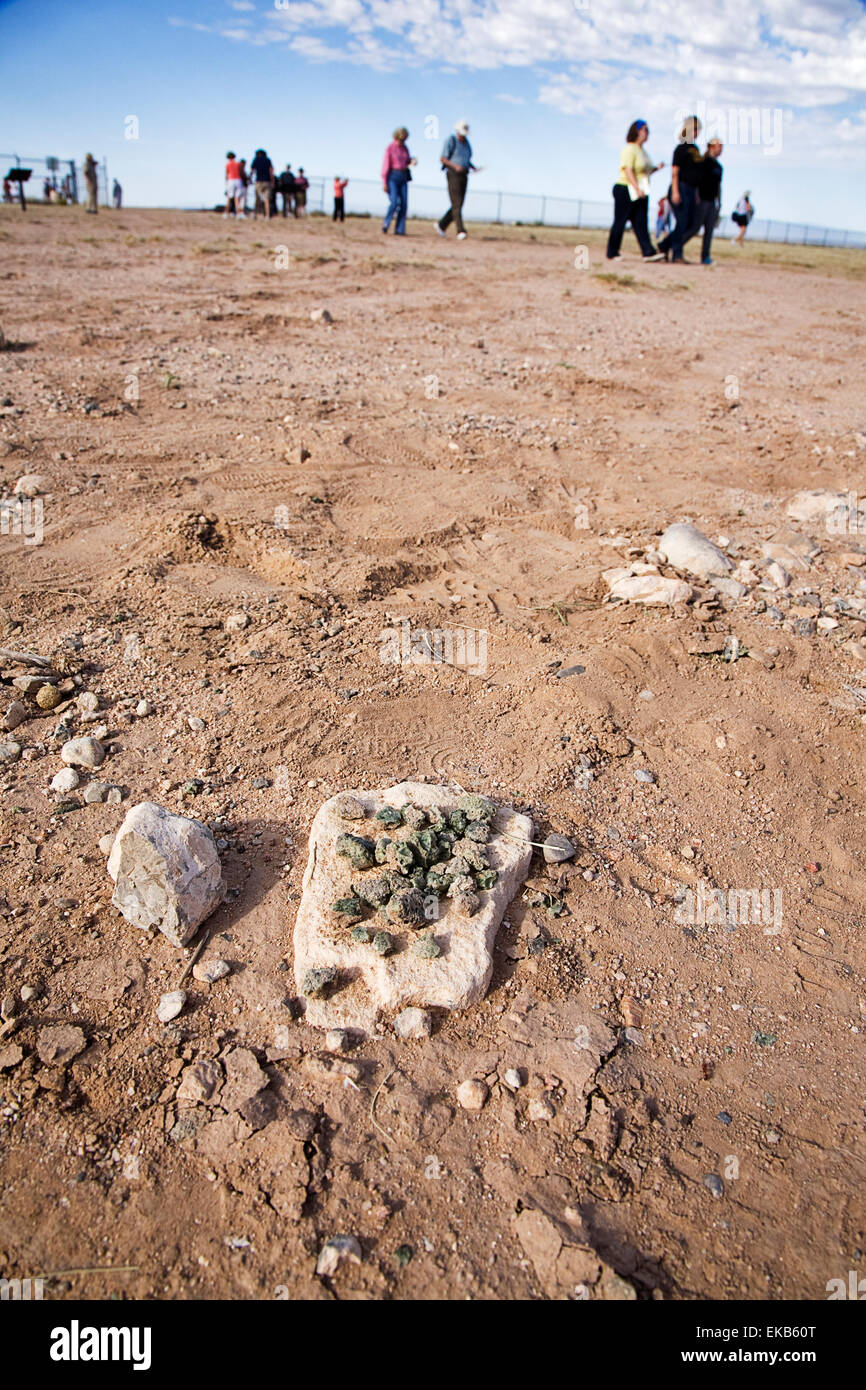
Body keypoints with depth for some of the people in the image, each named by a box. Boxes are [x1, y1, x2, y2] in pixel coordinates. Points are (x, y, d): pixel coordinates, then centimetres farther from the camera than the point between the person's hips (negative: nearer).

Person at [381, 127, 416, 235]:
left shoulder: (404, 148, 10)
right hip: (392, 176, -5)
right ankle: (386, 223, 5)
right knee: (394, 202, -17)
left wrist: (413, 161, -3)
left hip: (403, 178, 5)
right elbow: (385, 165, -9)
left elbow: (407, 161, 21)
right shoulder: (390, 148, -7)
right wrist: (384, 182, -14)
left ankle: (399, 230, -4)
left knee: (403, 204, -6)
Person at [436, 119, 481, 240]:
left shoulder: (466, 142, 15)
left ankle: (442, 225, 22)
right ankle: (461, 231, -23)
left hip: (463, 175, 7)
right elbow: (443, 158, -10)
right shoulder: (450, 140, -6)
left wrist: (474, 167, 4)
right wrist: (455, 166, -24)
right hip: (453, 174, -7)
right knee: (457, 204, -16)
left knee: (458, 205, 7)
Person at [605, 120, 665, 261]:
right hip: (626, 190, -8)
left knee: (640, 223, -1)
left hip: (641, 192, 8)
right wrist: (637, 189, -28)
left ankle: (648, 252, -10)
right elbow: (628, 171, -20)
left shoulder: (642, 150, 18)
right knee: (620, 222, -2)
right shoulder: (629, 149, -10)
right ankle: (612, 253, 5)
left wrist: (656, 168, 8)